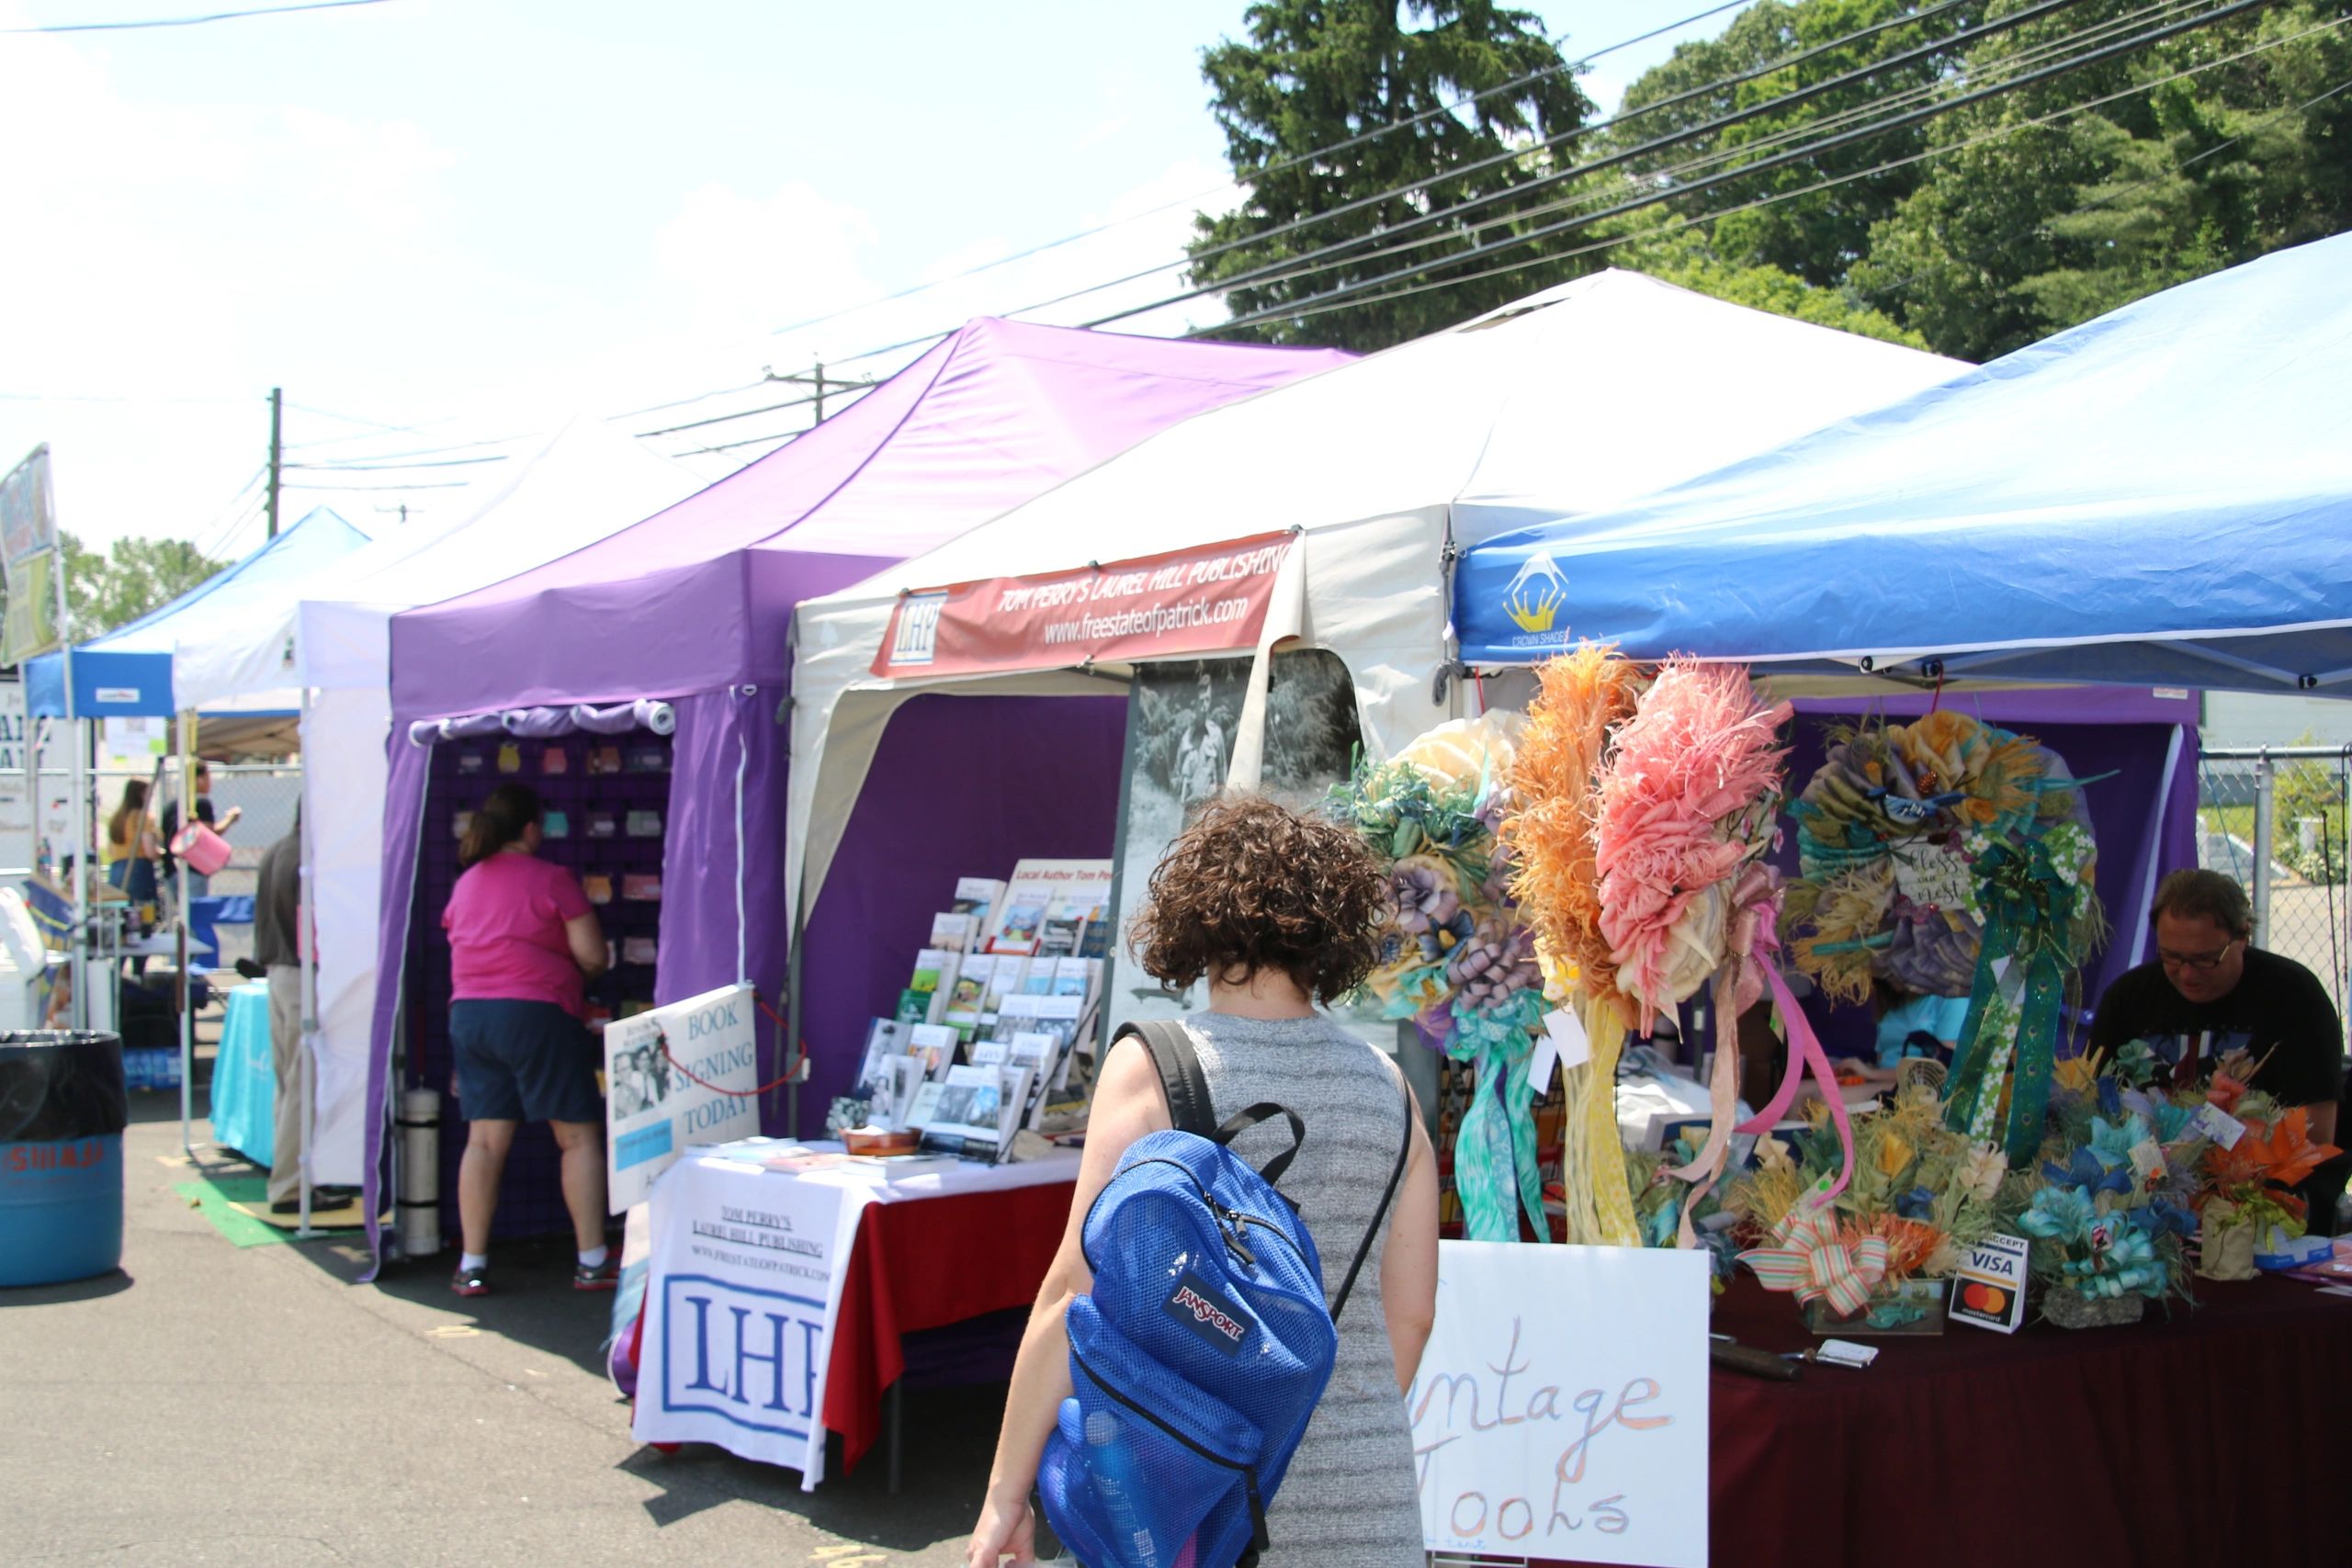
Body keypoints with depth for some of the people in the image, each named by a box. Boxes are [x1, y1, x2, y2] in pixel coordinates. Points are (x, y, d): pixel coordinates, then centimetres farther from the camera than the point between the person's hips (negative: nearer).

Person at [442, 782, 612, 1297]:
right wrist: (575, 975, 14)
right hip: (535, 1014, -6)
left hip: (468, 1015, 6)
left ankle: (472, 1264, 5)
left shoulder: (466, 883, 12)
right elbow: (593, 957, -8)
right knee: (579, 1135, 3)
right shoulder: (552, 880, -6)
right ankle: (592, 1262, 3)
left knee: (484, 1138, 7)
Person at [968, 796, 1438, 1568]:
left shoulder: (1152, 1064, -8)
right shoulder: (1388, 1088, 4)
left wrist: (1005, 1491, -5)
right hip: (1360, 1505, 4)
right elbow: (1410, 1315, 9)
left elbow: (1078, 1289, -11)